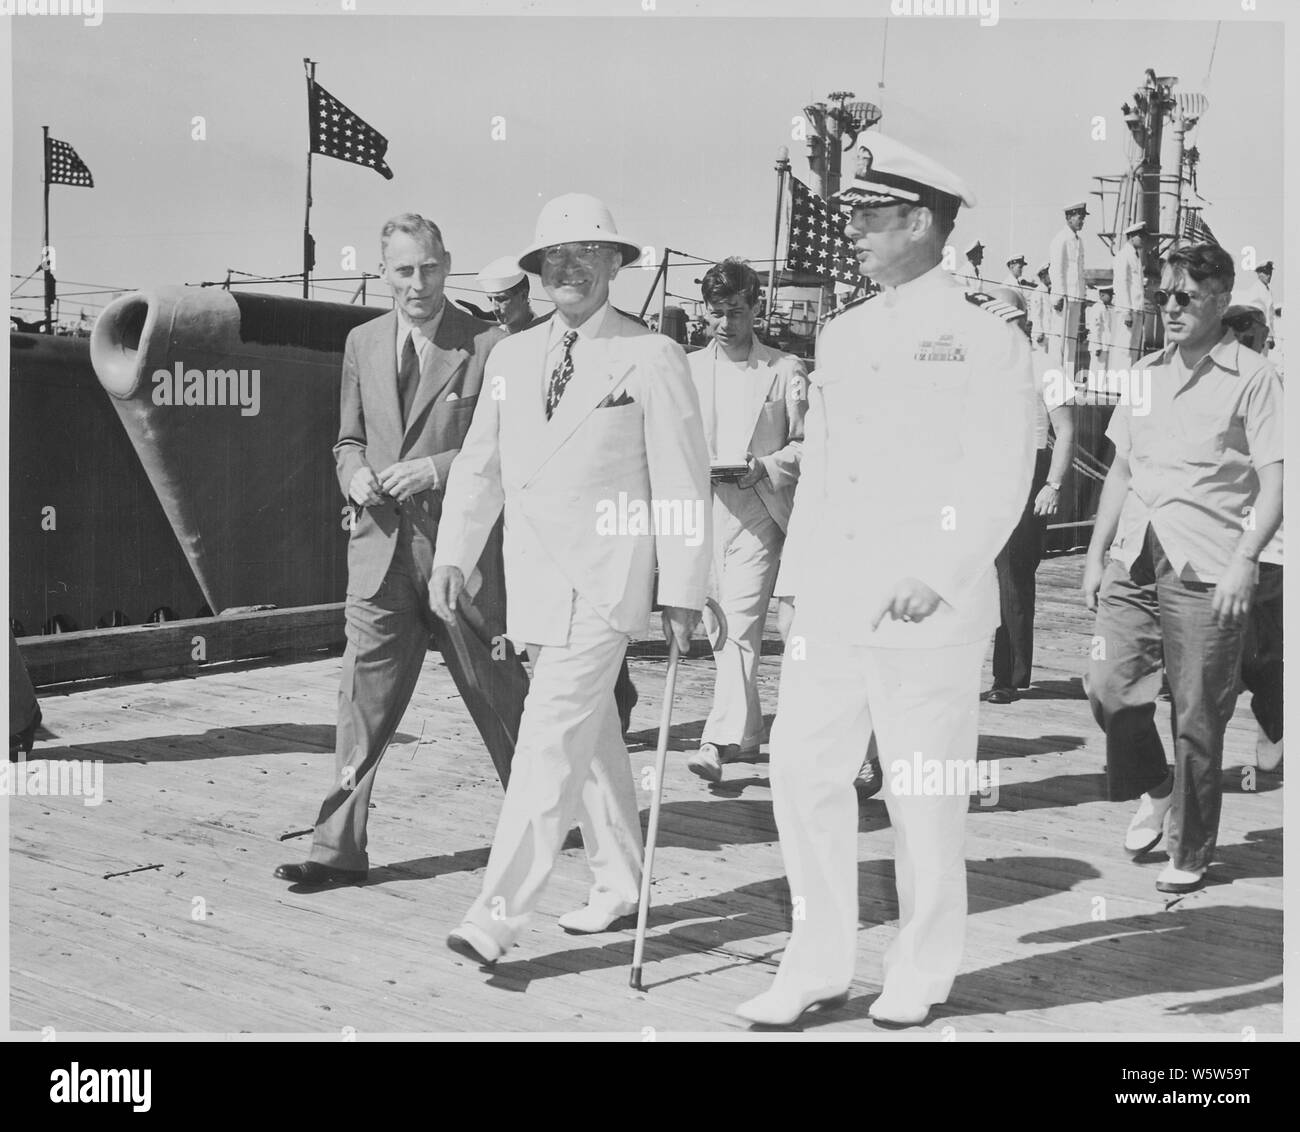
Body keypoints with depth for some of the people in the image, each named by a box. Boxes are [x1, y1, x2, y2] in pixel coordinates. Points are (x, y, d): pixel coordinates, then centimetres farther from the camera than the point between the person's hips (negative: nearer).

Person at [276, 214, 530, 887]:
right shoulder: (362, 343, 12)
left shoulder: (487, 346, -5)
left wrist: (436, 470, -17)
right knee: (363, 701, 1)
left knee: (497, 691, 10)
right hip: (381, 547, 4)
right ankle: (339, 849, 5)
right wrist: (355, 474, -2)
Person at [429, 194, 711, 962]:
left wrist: (682, 592, -9)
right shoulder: (512, 356, 12)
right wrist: (454, 555, 4)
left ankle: (498, 917, -11)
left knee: (552, 740, -11)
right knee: (592, 740, 16)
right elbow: (479, 465, 14)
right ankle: (618, 884, 30)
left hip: (604, 582, -6)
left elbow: (683, 484, -6)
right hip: (533, 579, 6)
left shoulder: (653, 358, -5)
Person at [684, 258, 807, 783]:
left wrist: (764, 467, -13)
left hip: (757, 512, -4)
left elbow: (806, 443, 3)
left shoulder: (785, 370, 3)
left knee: (740, 626, -14)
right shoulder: (689, 368, 13)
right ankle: (747, 729, 25)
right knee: (721, 626, 11)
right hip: (702, 509, 4)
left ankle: (719, 739, -18)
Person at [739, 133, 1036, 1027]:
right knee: (804, 768, 3)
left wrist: (938, 576, -19)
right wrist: (797, 585, 13)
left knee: (925, 789, 3)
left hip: (931, 608, -6)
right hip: (832, 600, 6)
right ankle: (820, 963, 16)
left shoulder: (984, 330, -4)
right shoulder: (843, 336, 16)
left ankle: (923, 971, 21)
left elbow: (1004, 477, -10)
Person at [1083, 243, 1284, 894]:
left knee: (1197, 719, 1)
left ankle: (1191, 854, 16)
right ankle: (1154, 789, 25)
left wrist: (1244, 562, -19)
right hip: (1133, 562, 5)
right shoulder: (1145, 372, 15)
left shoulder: (1251, 377, -3)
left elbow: (1273, 485, -8)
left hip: (1206, 571, -5)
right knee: (1109, 688, -4)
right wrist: (1096, 554, 15)